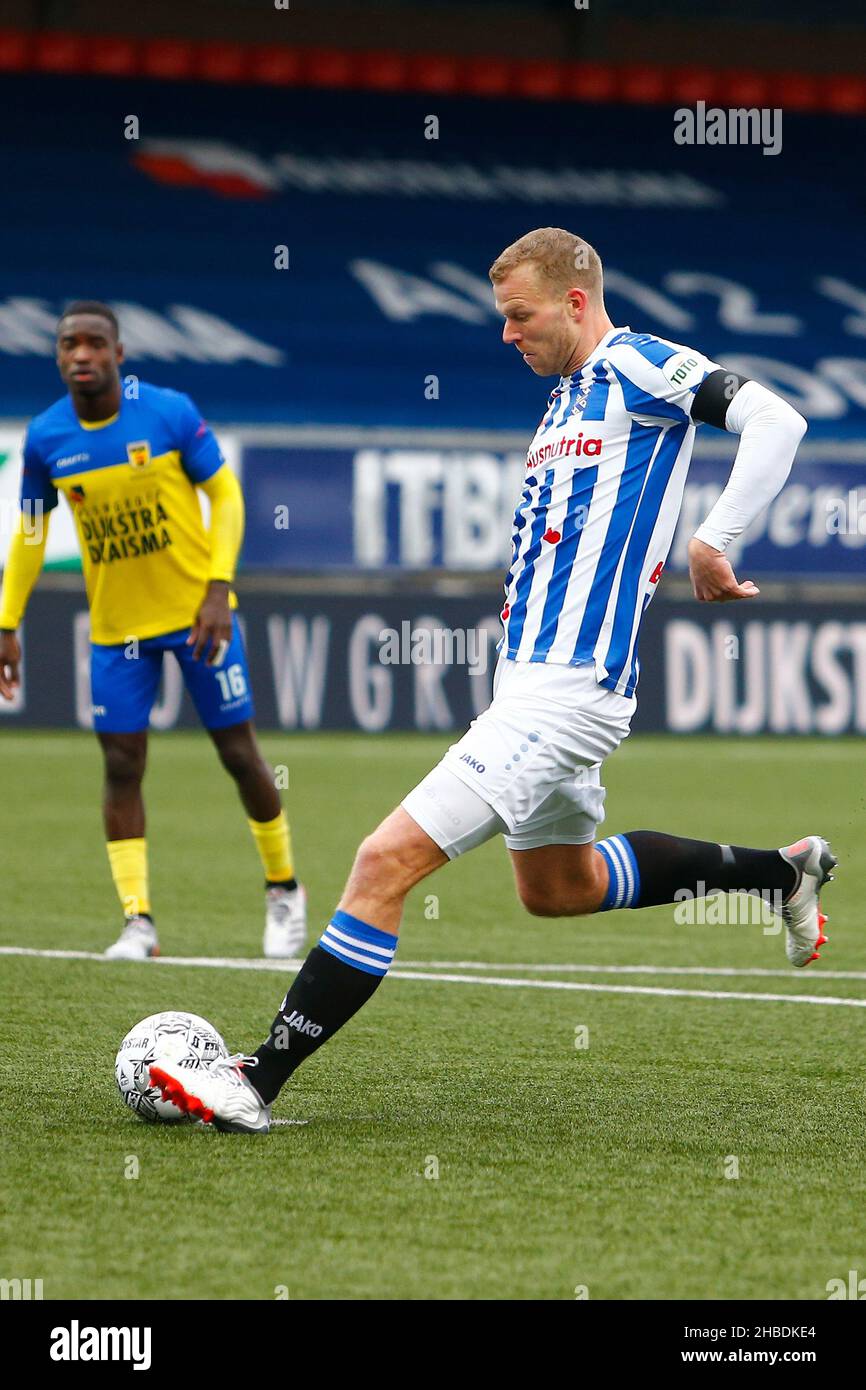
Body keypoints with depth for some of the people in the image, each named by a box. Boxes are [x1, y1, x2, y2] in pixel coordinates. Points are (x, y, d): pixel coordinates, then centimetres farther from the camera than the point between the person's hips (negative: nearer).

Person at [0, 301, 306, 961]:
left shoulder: (170, 412, -14)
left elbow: (226, 494, -6)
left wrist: (218, 589, -16)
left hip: (198, 611, -2)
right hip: (116, 626, 2)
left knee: (238, 752, 2)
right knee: (122, 765, -6)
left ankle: (284, 890, 23)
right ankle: (138, 923, -3)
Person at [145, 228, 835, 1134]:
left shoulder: (638, 368, -10)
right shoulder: (569, 395, 16)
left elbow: (777, 421, -21)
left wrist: (713, 543, -25)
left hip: (564, 689, -11)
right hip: (533, 678, 11)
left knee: (387, 862, -17)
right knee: (556, 886, 29)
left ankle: (256, 1084, -16)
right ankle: (783, 870, 40)